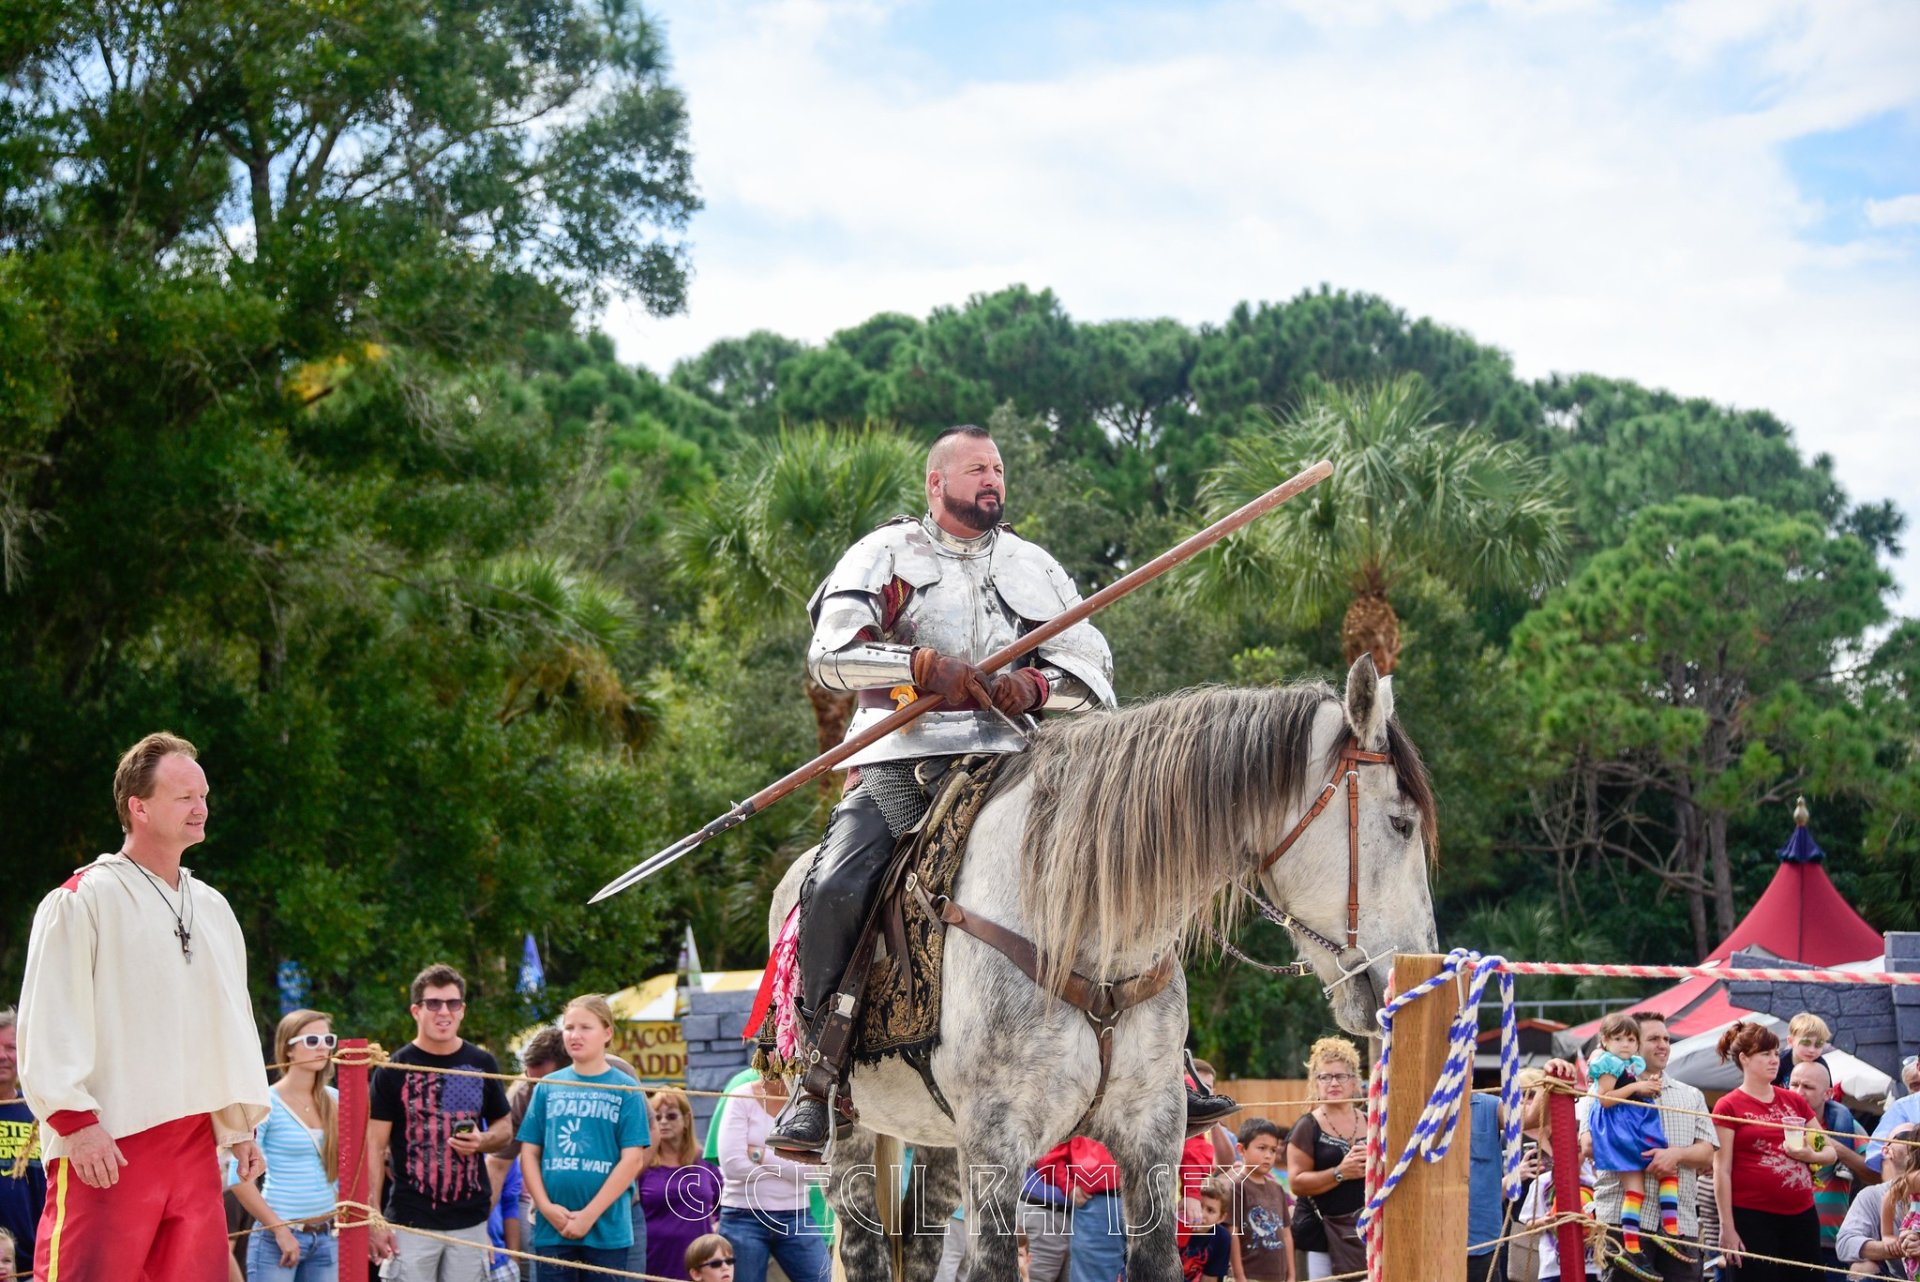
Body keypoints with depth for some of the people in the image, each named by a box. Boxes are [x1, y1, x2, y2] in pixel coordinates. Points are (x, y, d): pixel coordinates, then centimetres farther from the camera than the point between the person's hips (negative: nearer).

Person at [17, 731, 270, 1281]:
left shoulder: (212, 907, 18)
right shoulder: (81, 900, -4)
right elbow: (49, 1023, -9)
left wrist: (240, 1125, 19)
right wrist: (76, 1123, -15)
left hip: (193, 1142, 7)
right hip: (105, 1145, -7)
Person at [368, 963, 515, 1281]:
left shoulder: (481, 1065, 8)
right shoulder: (394, 1070, -2)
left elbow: (505, 1130, 17)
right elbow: (375, 1147, -2)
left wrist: (481, 1142, -7)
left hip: (470, 1220, 3)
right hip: (411, 1220, -3)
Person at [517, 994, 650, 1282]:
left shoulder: (626, 1090, -1)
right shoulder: (547, 1087, 7)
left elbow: (632, 1160, -6)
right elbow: (529, 1152, 6)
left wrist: (589, 1215, -11)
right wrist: (546, 1207, -8)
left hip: (607, 1229, -2)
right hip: (553, 1228, 2)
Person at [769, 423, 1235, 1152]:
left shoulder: (1034, 568, 19)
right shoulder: (886, 555, 8)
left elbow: (1094, 675, 14)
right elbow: (830, 653, -6)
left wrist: (1036, 687, -8)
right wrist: (924, 666, -20)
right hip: (897, 766, -3)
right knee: (835, 888, -26)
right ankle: (820, 1079, -14)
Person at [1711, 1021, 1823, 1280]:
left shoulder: (1794, 1101, 12)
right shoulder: (1728, 1107, -3)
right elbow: (1722, 1172, -6)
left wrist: (1809, 1155, -4)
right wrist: (1727, 1228, -11)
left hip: (1801, 1216, 5)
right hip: (1753, 1218, -5)